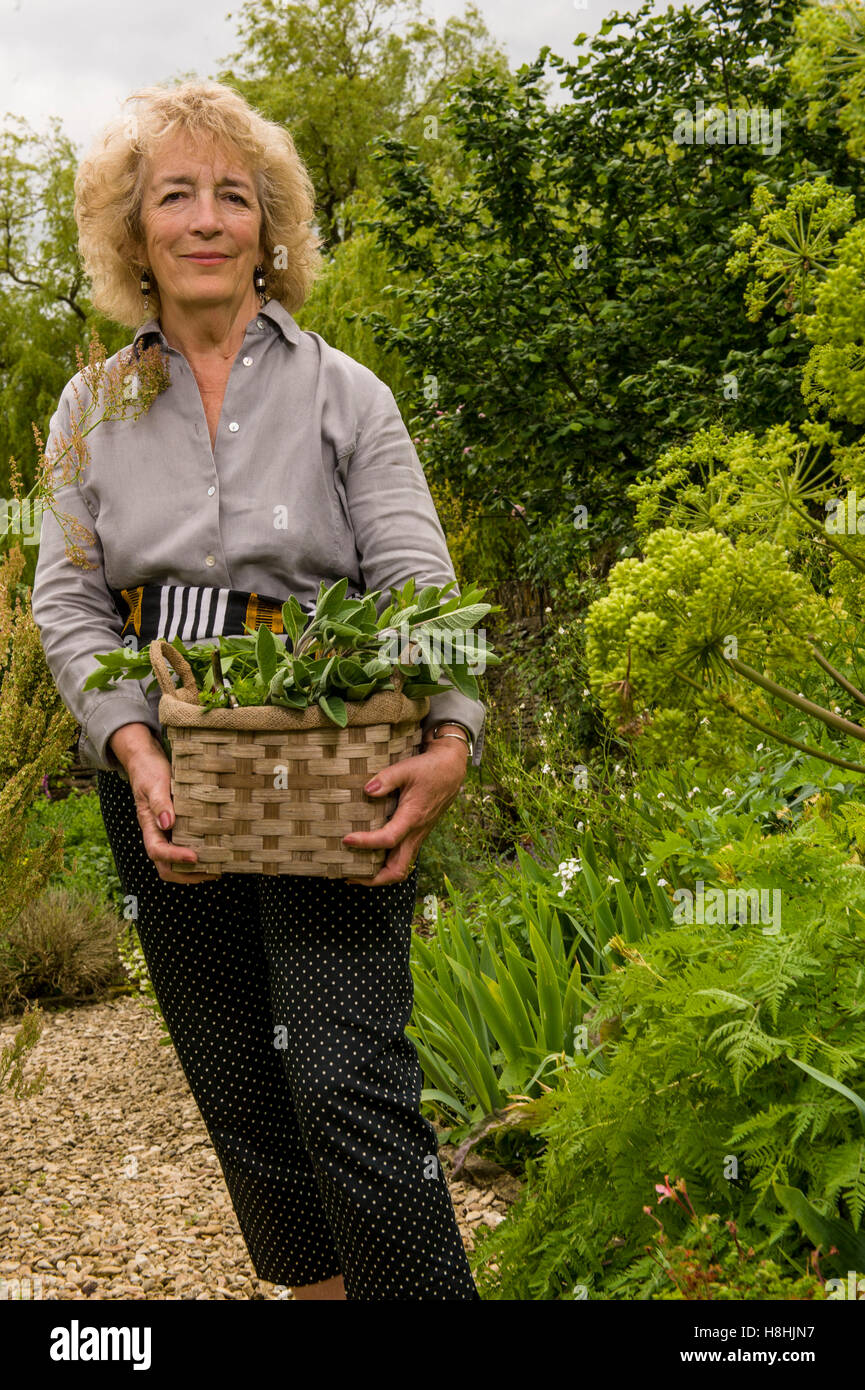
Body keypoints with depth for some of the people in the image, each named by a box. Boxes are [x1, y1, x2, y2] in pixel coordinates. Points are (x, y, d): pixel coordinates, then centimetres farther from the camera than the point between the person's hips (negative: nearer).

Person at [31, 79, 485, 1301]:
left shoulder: (343, 393, 3)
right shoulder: (95, 407, 10)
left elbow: (417, 582, -5)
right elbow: (66, 600, 4)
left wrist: (450, 739, -24)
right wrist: (134, 745, -15)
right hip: (163, 775, 3)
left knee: (347, 1087, -14)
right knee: (242, 1101, 11)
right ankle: (317, 1289, 28)